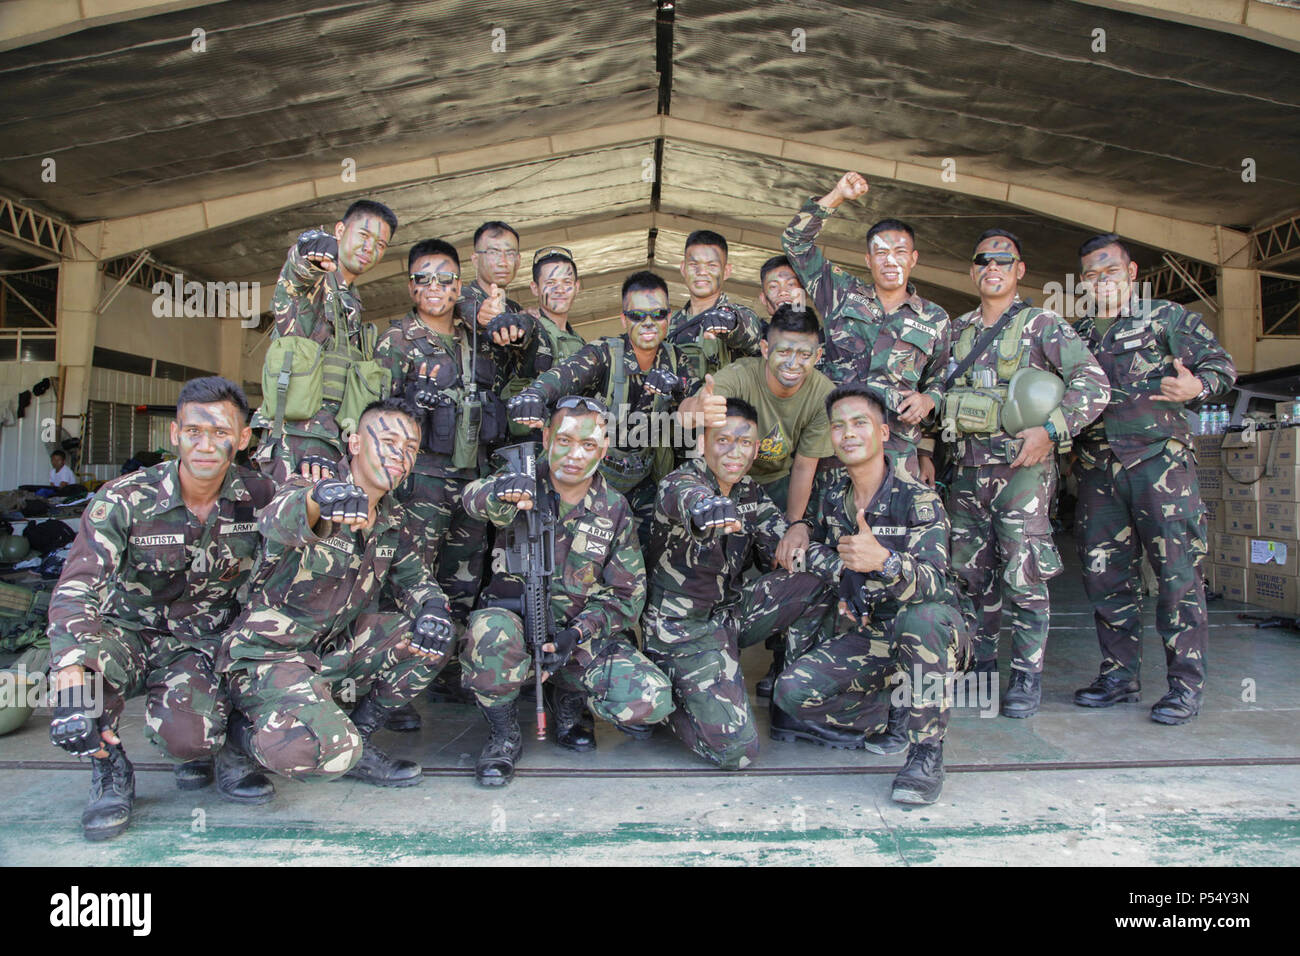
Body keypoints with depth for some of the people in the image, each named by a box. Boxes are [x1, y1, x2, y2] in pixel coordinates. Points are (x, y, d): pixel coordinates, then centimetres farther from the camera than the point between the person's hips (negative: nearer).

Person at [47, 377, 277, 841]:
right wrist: (72, 688, -41)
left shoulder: (258, 495, -9)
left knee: (186, 736, -30)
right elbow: (74, 589, -27)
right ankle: (109, 766, -5)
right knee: (83, 650, -35)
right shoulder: (123, 499, -17)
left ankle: (211, 747, 12)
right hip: (130, 634, 0)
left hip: (203, 644, 0)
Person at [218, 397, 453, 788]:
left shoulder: (392, 518, 5)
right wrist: (317, 498, -65)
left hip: (336, 649, 7)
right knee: (329, 754, -30)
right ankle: (246, 728, 3)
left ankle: (357, 739, 2)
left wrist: (433, 611, -15)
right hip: (271, 652, -7)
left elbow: (416, 579, 11)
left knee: (433, 638, -9)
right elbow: (276, 521, -40)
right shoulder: (312, 488, -17)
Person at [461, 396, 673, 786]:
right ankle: (503, 736, -8)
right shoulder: (525, 486, -4)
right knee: (492, 631, -37)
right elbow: (475, 499, -28)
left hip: (583, 639, 2)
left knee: (650, 701, -20)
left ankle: (569, 700, 13)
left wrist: (576, 634, -15)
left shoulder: (614, 509, 2)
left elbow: (626, 593, 2)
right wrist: (502, 492, -54)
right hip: (517, 622, -2)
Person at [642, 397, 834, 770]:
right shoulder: (678, 483, -18)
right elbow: (687, 498, -43)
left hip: (731, 610, 7)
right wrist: (707, 509, -69)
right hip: (684, 629, -6)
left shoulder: (751, 492, 3)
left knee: (824, 581, -10)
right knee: (736, 751, -16)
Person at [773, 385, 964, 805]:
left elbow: (932, 584, -28)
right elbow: (814, 548, 19)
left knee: (920, 618, -40)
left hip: (929, 632, -4)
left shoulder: (918, 500, -15)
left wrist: (883, 560, -49)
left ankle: (926, 751, -23)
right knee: (792, 691, -18)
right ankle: (878, 727, 10)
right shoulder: (833, 493, 2)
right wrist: (842, 568, -3)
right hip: (863, 636, 5)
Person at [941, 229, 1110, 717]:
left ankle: (1027, 678, 6)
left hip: (1021, 466, -5)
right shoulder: (958, 330, 16)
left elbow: (1095, 384, -7)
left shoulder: (1042, 324, 1)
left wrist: (1050, 429, -16)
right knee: (972, 575, 9)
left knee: (1023, 576, -5)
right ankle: (980, 668, 22)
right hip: (966, 470, 5)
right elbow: (936, 389, 22)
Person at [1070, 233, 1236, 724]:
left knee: (1177, 570, -6)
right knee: (1105, 573, 6)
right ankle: (1120, 674, 17)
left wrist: (1196, 385, -19)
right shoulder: (1077, 334, 19)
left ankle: (1186, 683, 3)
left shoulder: (1167, 317, 6)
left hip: (1158, 459, -4)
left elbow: (1221, 363, 2)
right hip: (1097, 467, 5)